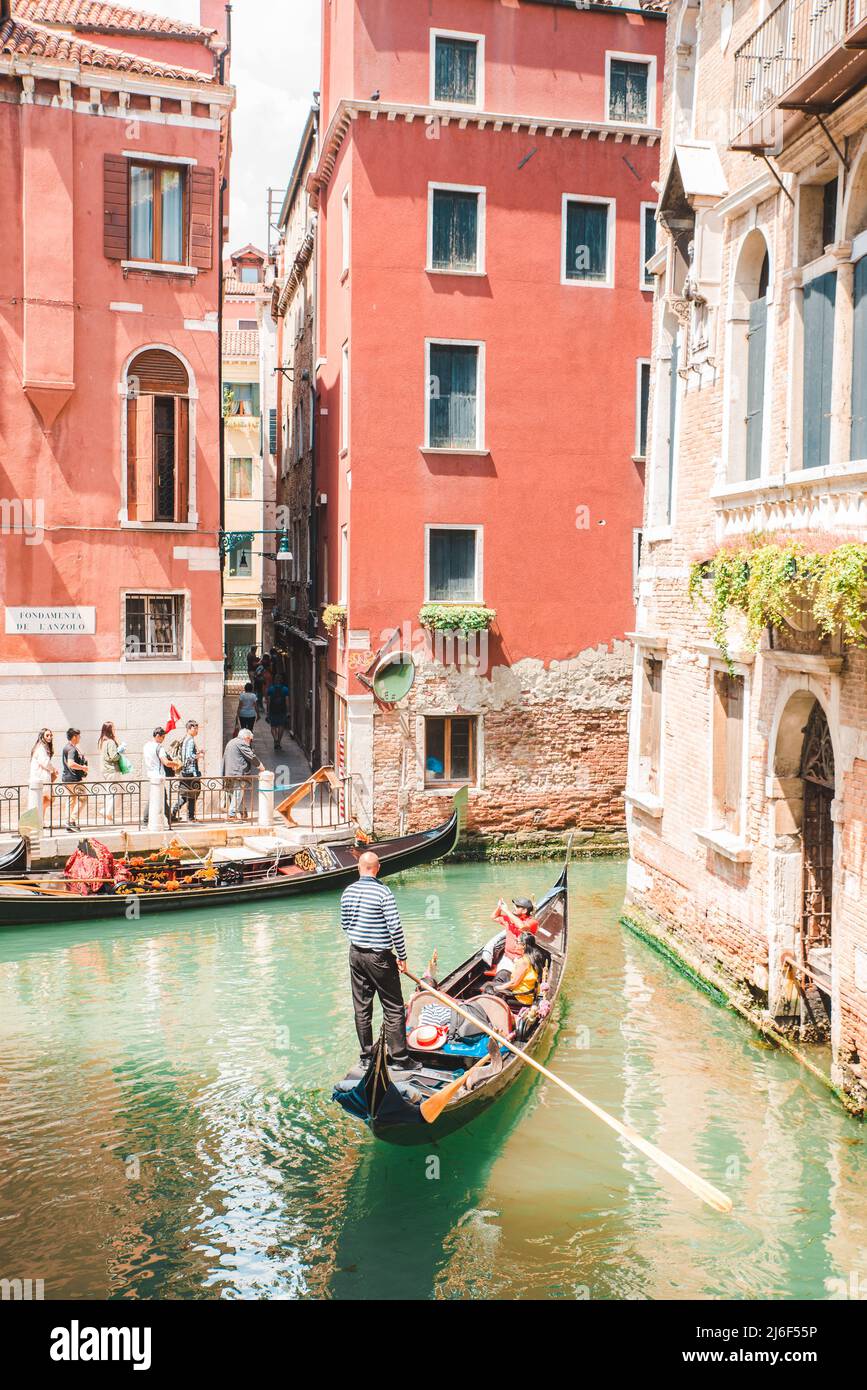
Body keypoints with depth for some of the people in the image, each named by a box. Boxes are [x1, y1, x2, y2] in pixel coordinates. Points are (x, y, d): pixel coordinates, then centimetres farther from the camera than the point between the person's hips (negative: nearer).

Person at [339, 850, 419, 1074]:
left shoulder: (348, 892, 1)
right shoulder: (383, 892, -17)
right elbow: (395, 927, -18)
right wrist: (402, 957, -8)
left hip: (356, 953, 6)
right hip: (379, 956, -6)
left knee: (361, 1007, 14)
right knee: (393, 1008, 3)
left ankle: (366, 1056, 22)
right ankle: (399, 1058, 8)